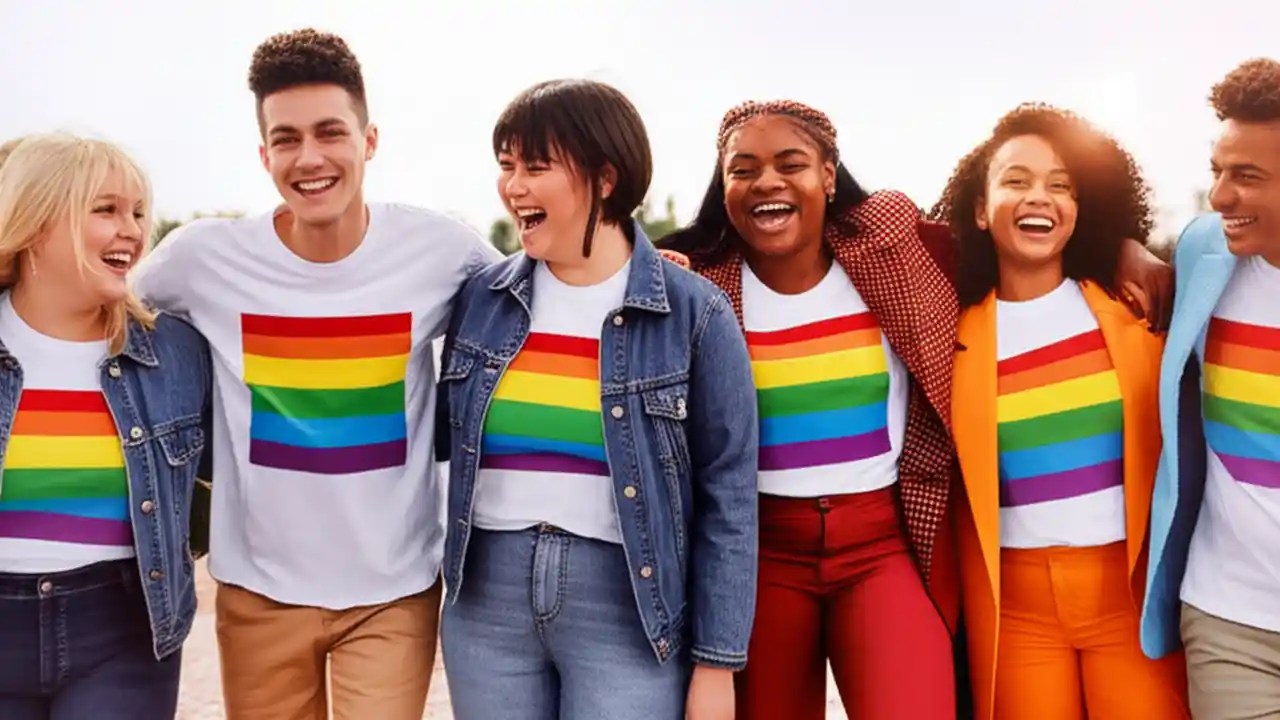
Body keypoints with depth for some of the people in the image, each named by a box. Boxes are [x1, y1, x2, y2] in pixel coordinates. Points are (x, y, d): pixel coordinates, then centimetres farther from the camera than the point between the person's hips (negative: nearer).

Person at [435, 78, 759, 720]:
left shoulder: (694, 312, -7)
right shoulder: (481, 299, 3)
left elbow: (727, 497, -5)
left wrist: (717, 662, -6)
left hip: (629, 609, -3)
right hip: (487, 600, 4)